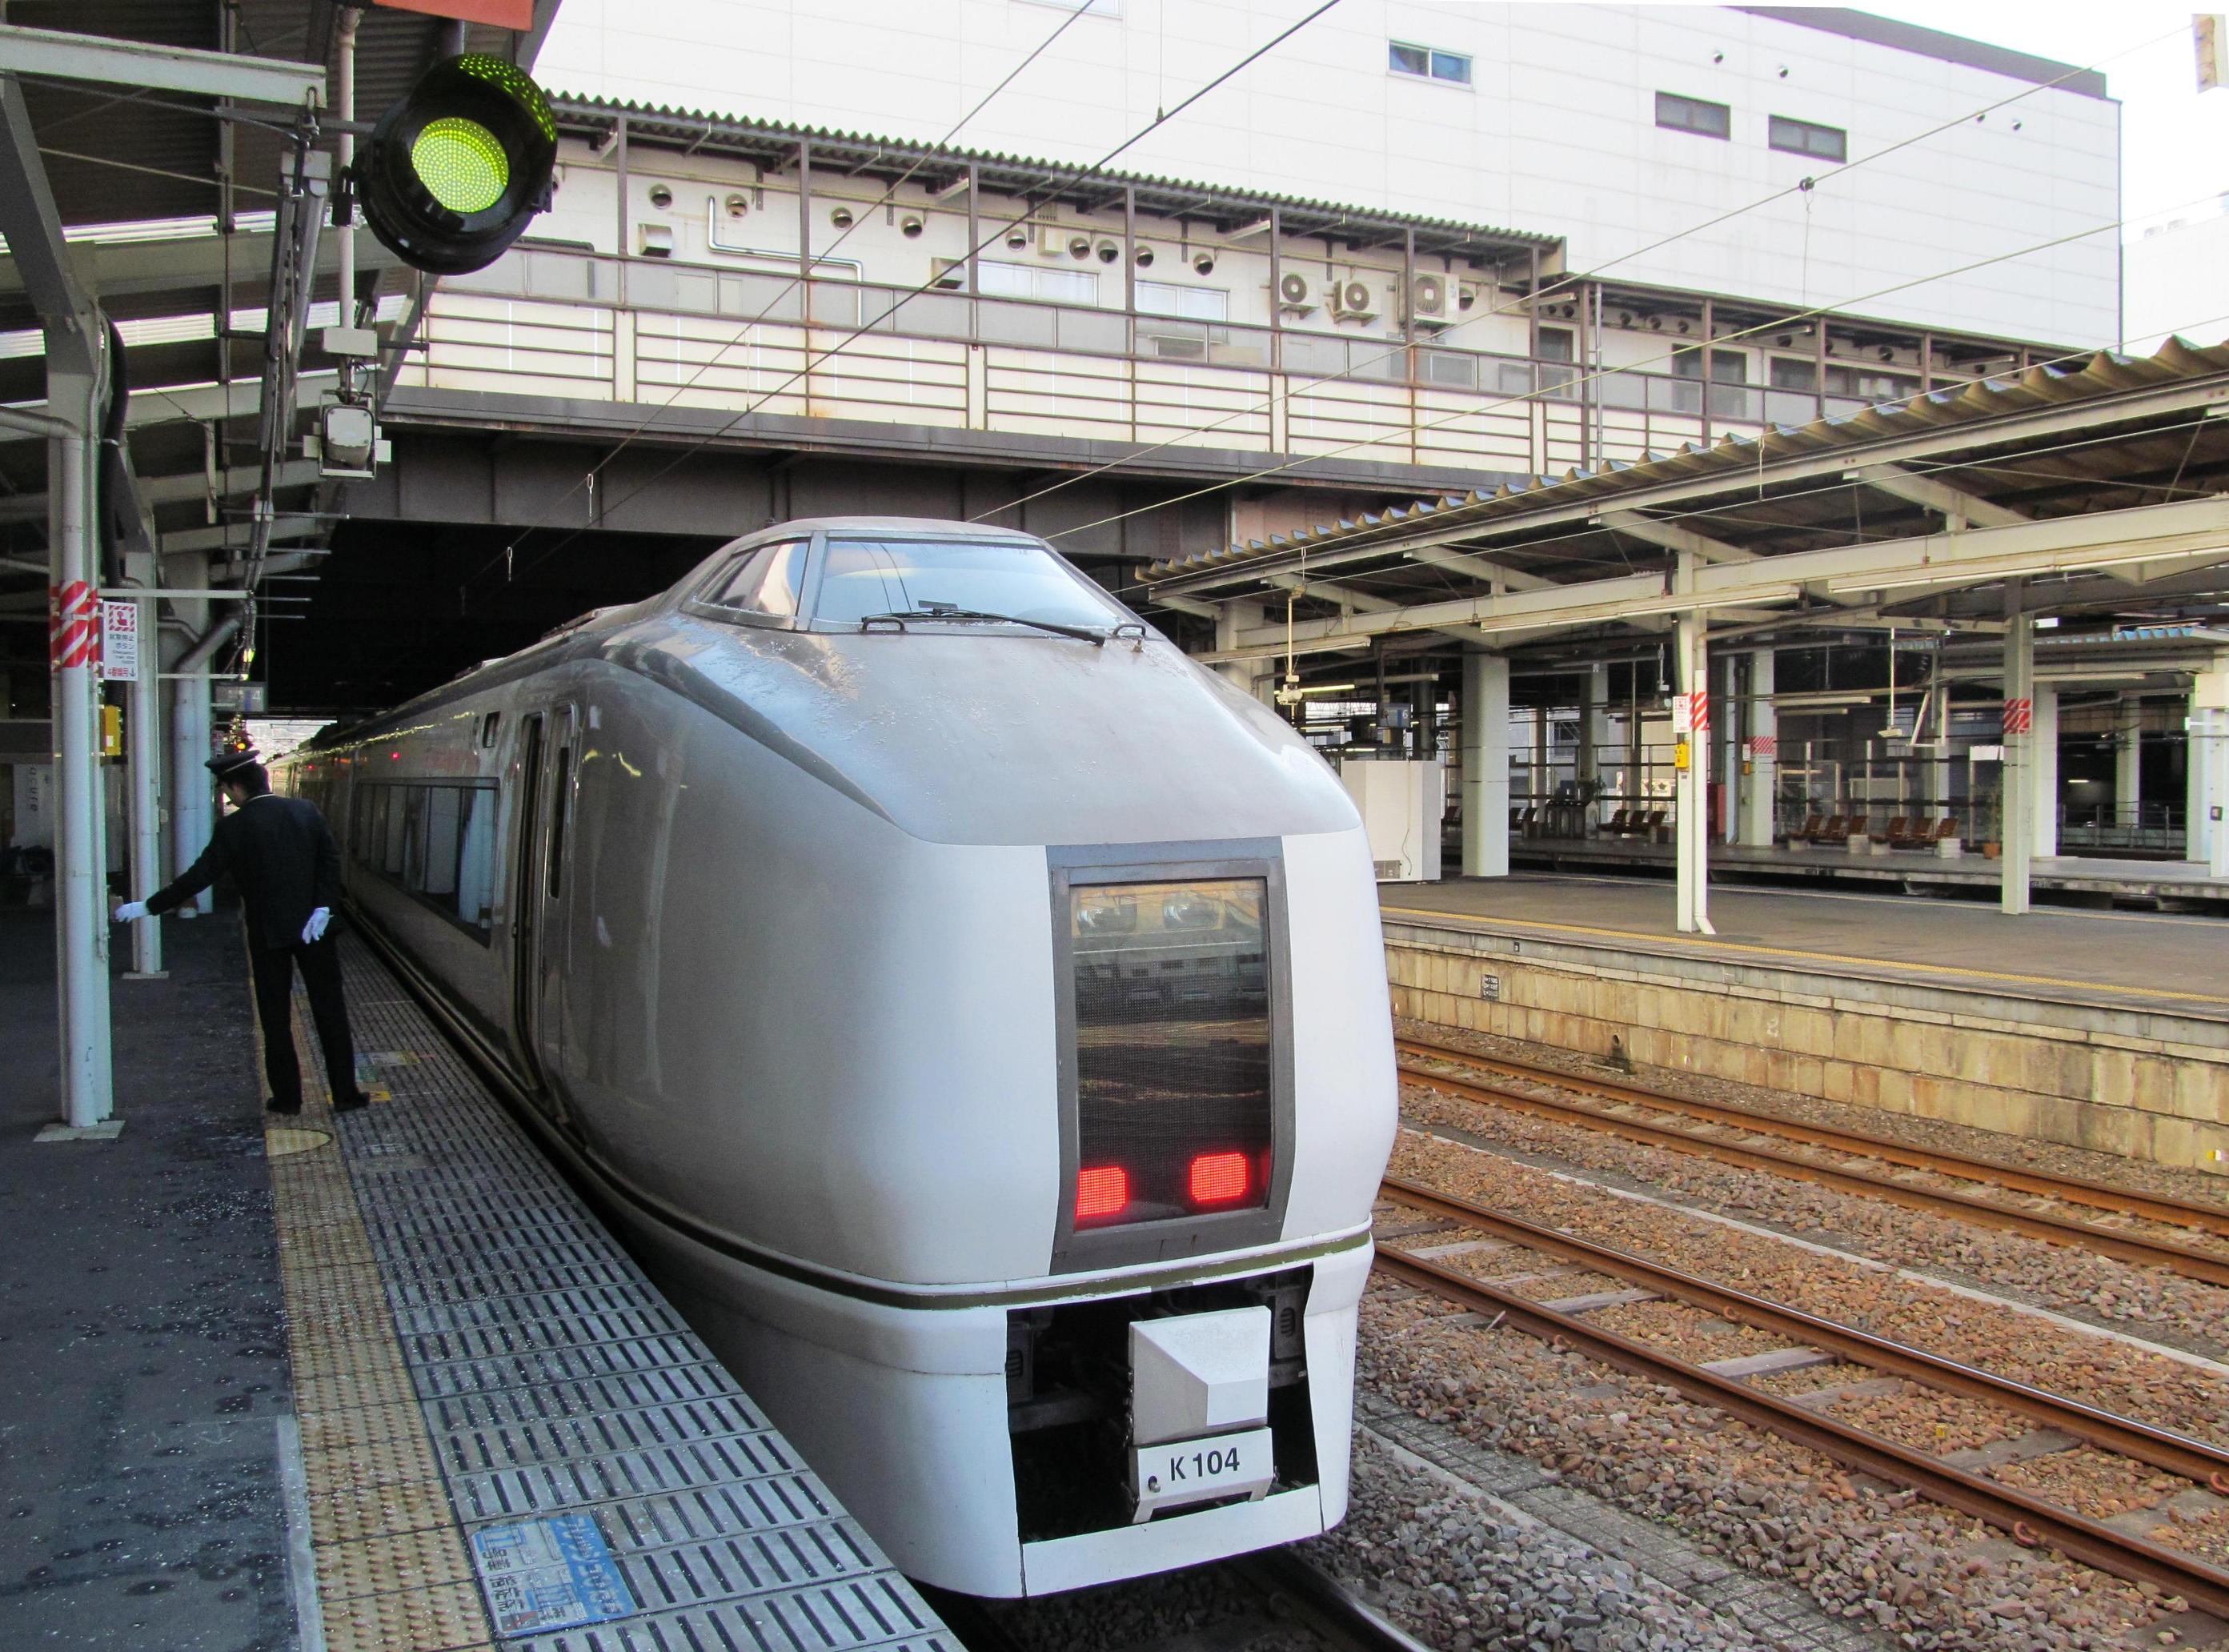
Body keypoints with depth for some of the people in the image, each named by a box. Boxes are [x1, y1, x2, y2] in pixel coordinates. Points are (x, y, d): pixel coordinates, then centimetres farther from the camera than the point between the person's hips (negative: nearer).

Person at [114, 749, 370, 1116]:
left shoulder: (233, 827, -9)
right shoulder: (306, 810, 0)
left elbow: (199, 877, -9)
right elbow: (331, 860, -6)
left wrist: (147, 907, -1)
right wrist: (322, 908, -8)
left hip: (268, 934, -2)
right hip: (313, 929, 2)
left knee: (275, 1019, 10)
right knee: (330, 1011, 6)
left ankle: (286, 1096, 13)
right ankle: (345, 1093, 7)